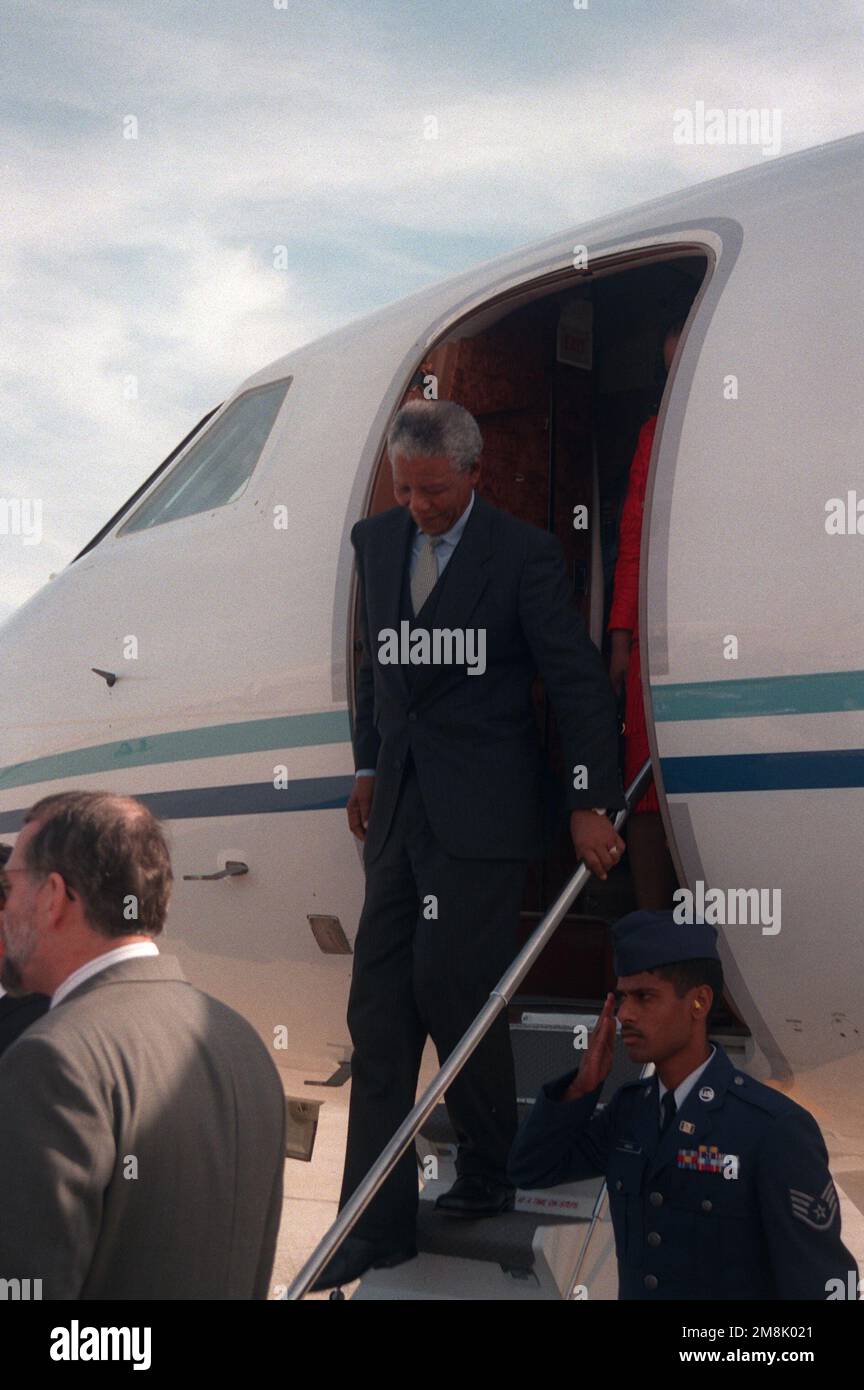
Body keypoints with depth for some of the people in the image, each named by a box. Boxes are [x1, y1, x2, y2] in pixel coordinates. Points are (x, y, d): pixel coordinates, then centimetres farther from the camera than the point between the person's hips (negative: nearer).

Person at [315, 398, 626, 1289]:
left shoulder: (523, 552, -8)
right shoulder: (375, 541, 10)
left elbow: (576, 678, -7)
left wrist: (592, 803, -9)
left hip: (479, 812, -6)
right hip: (400, 806, 6)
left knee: (452, 990, -7)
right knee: (378, 1011, 3)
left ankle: (489, 1176, 17)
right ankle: (379, 1223, 9)